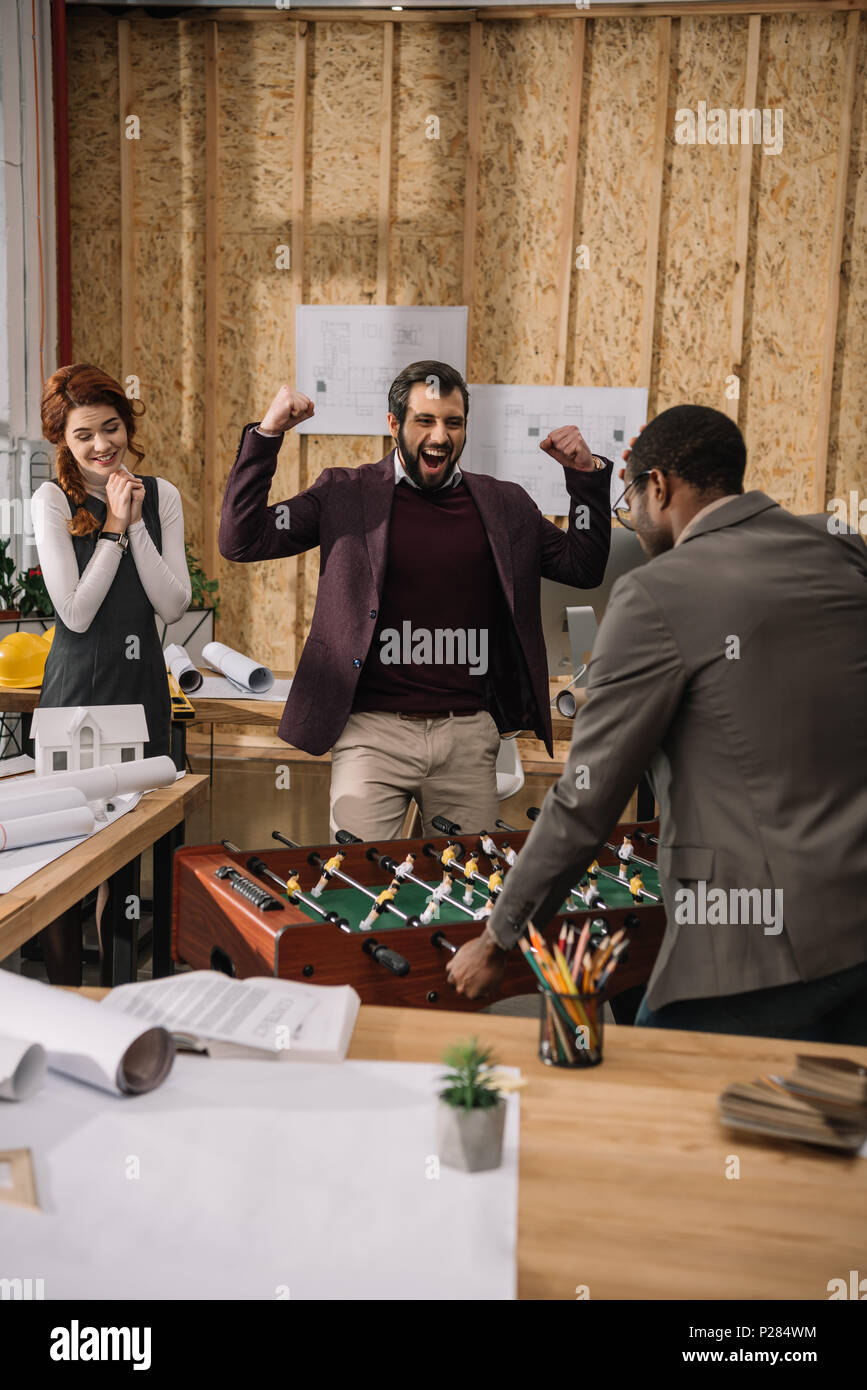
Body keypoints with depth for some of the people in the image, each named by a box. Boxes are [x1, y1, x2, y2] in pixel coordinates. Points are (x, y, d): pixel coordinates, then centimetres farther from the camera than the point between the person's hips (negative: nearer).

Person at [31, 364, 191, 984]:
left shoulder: (161, 496, 5)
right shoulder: (53, 500, -4)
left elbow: (174, 606, -3)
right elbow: (76, 613, -12)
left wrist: (136, 525, -10)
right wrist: (114, 527, -12)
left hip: (143, 684, 3)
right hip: (77, 687, -3)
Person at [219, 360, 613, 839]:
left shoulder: (504, 504, 11)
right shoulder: (344, 493, 4)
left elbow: (584, 568, 14)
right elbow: (240, 541, 0)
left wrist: (586, 474, 3)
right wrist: (266, 434, -8)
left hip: (468, 734, 3)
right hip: (372, 732, -2)